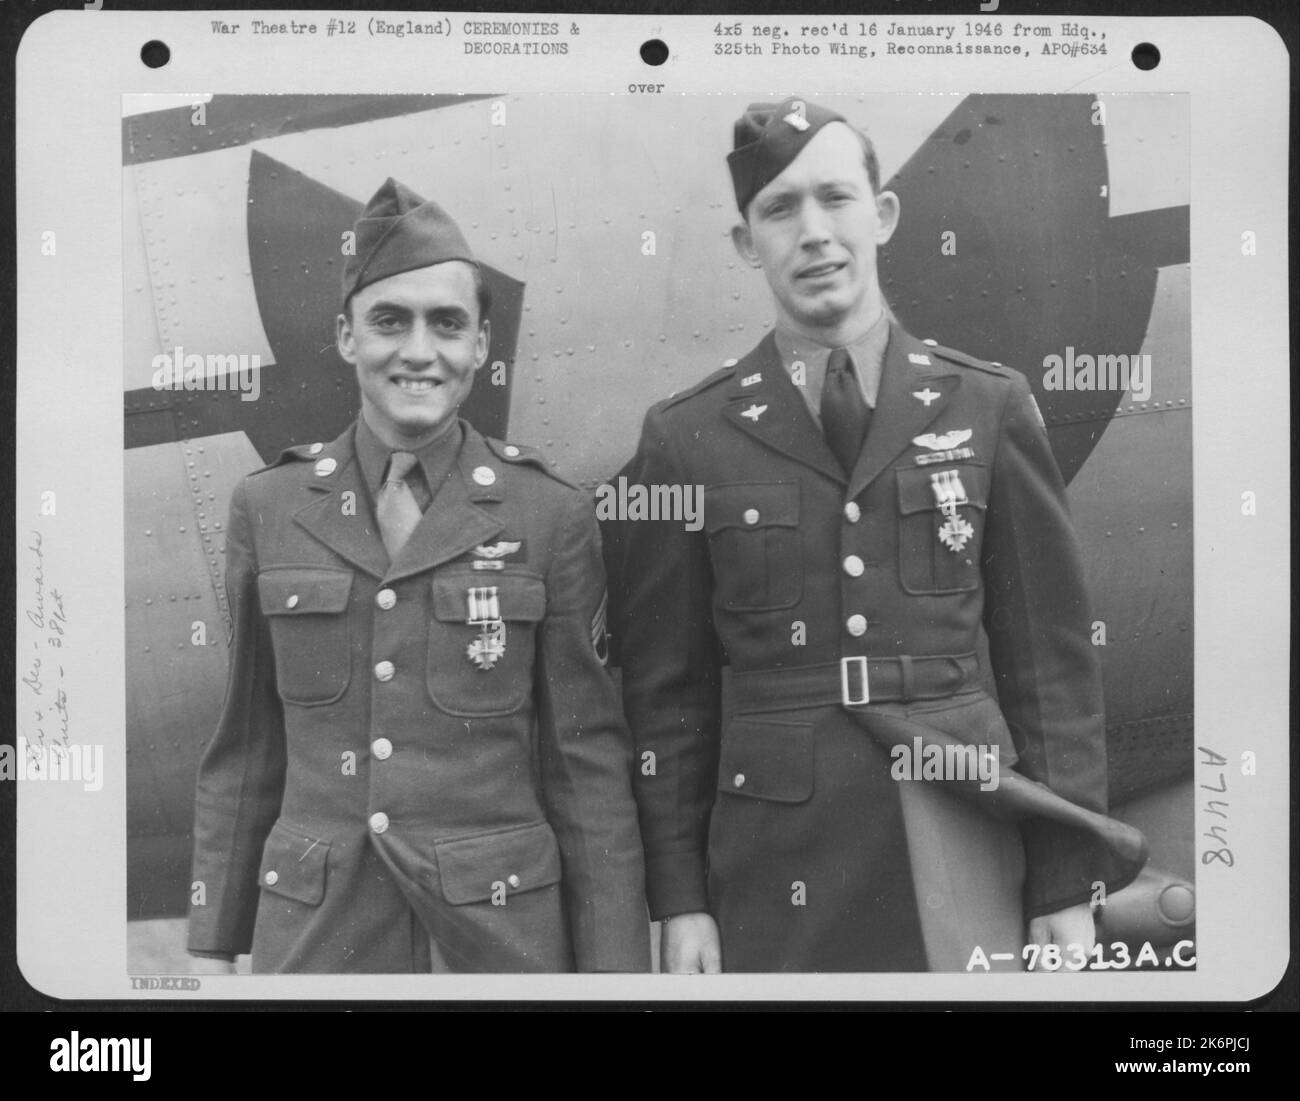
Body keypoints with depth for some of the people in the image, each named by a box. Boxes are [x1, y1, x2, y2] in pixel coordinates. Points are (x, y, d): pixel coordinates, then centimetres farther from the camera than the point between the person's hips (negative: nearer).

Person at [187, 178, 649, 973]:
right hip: (313, 929, 2)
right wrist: (215, 942, 7)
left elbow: (589, 762, -4)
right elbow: (246, 745, 6)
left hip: (498, 929, -1)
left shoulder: (552, 515, -6)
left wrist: (614, 965, -5)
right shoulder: (269, 508, 0)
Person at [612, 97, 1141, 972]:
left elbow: (1054, 658, 2)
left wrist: (1069, 883, 0)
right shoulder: (685, 439, 0)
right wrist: (680, 898, 0)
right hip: (772, 875, 0)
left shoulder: (991, 406, 1)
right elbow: (666, 688, 2)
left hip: (964, 863, 1)